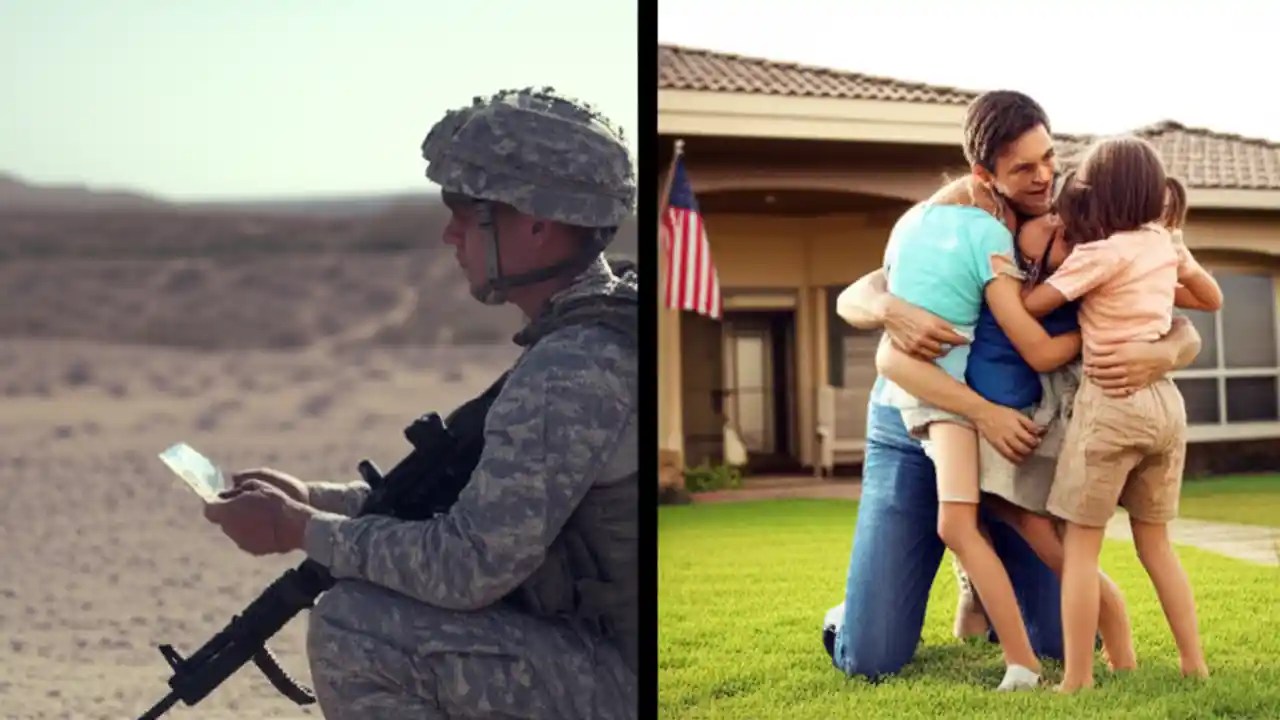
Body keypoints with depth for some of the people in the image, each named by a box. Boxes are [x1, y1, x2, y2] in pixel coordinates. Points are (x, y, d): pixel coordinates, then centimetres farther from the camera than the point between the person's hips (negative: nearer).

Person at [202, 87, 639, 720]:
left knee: (354, 627, -16)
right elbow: (480, 491, 15)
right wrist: (312, 498, 6)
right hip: (599, 648, 10)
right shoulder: (597, 334, 8)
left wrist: (299, 530, -13)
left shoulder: (574, 370, -24)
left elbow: (470, 565, -26)